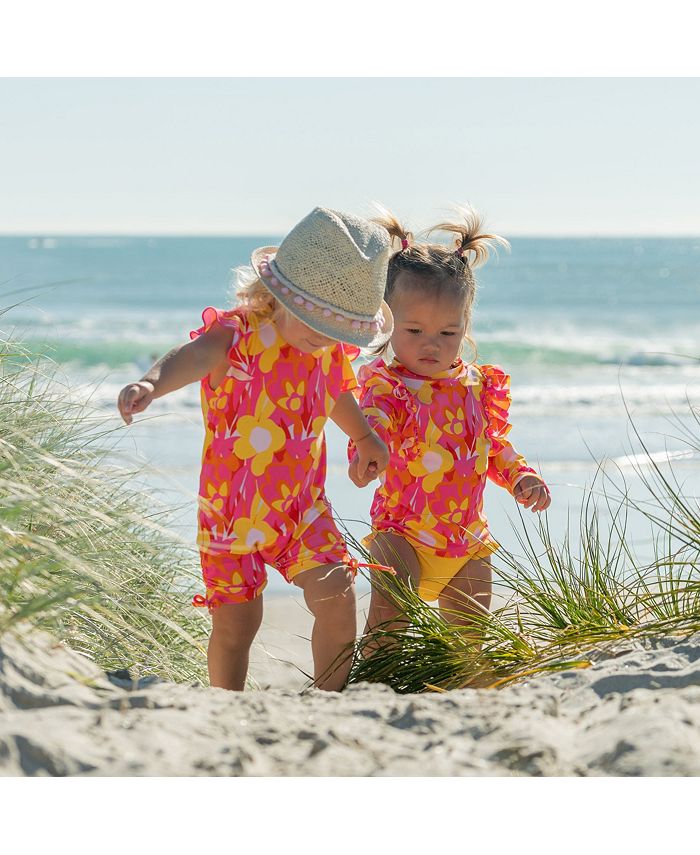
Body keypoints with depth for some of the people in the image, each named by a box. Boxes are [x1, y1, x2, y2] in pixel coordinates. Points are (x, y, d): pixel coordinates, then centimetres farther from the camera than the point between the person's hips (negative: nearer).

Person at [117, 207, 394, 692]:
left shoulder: (333, 348, -2)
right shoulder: (237, 337, -22)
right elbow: (192, 358, -47)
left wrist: (365, 437, 33)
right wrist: (152, 383, -66)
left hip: (304, 508, 4)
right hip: (233, 515, -4)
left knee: (337, 597, -11)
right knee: (236, 623, 3)